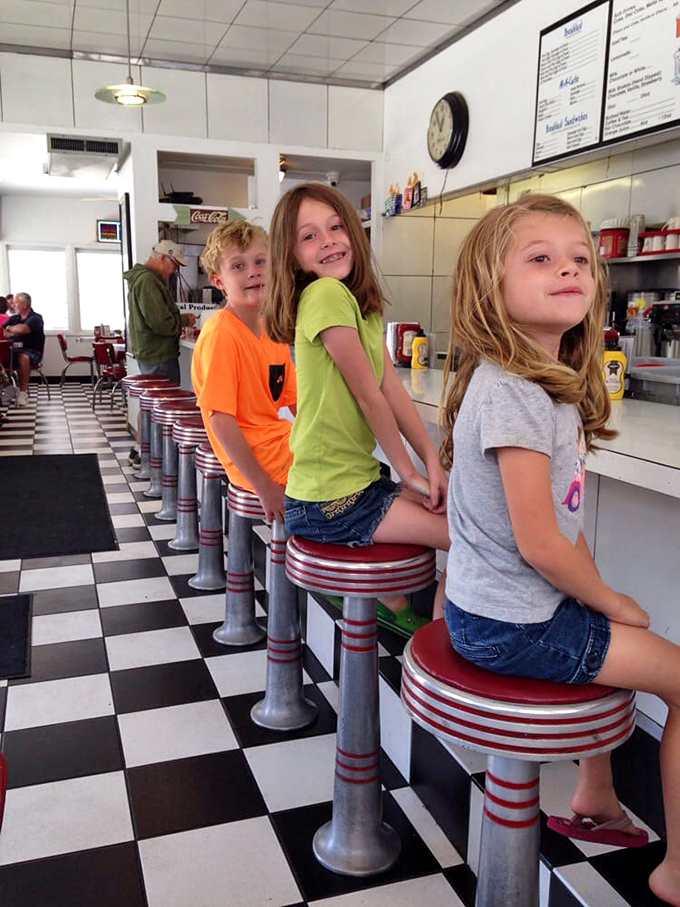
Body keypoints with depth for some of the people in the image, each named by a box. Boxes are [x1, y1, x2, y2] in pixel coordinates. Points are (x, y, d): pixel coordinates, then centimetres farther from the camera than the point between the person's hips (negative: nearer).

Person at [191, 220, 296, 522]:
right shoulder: (221, 334, -18)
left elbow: (295, 400, 11)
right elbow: (220, 419, -21)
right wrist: (264, 486, -22)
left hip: (283, 440, 8)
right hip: (261, 458, -8)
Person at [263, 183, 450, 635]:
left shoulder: (364, 305, 12)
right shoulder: (326, 295, -17)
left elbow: (393, 391, 5)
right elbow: (367, 394, -15)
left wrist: (433, 462, -2)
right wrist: (410, 471, -6)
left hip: (358, 478, 9)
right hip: (331, 502, -9)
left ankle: (392, 602, 30)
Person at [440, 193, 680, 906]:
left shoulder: (554, 386, 6)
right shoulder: (511, 393, -25)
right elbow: (538, 542, -24)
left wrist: (602, 596, 4)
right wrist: (611, 603, -8)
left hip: (492, 610, 10)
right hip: (512, 627, -10)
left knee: (619, 638, 32)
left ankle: (594, 801, 48)